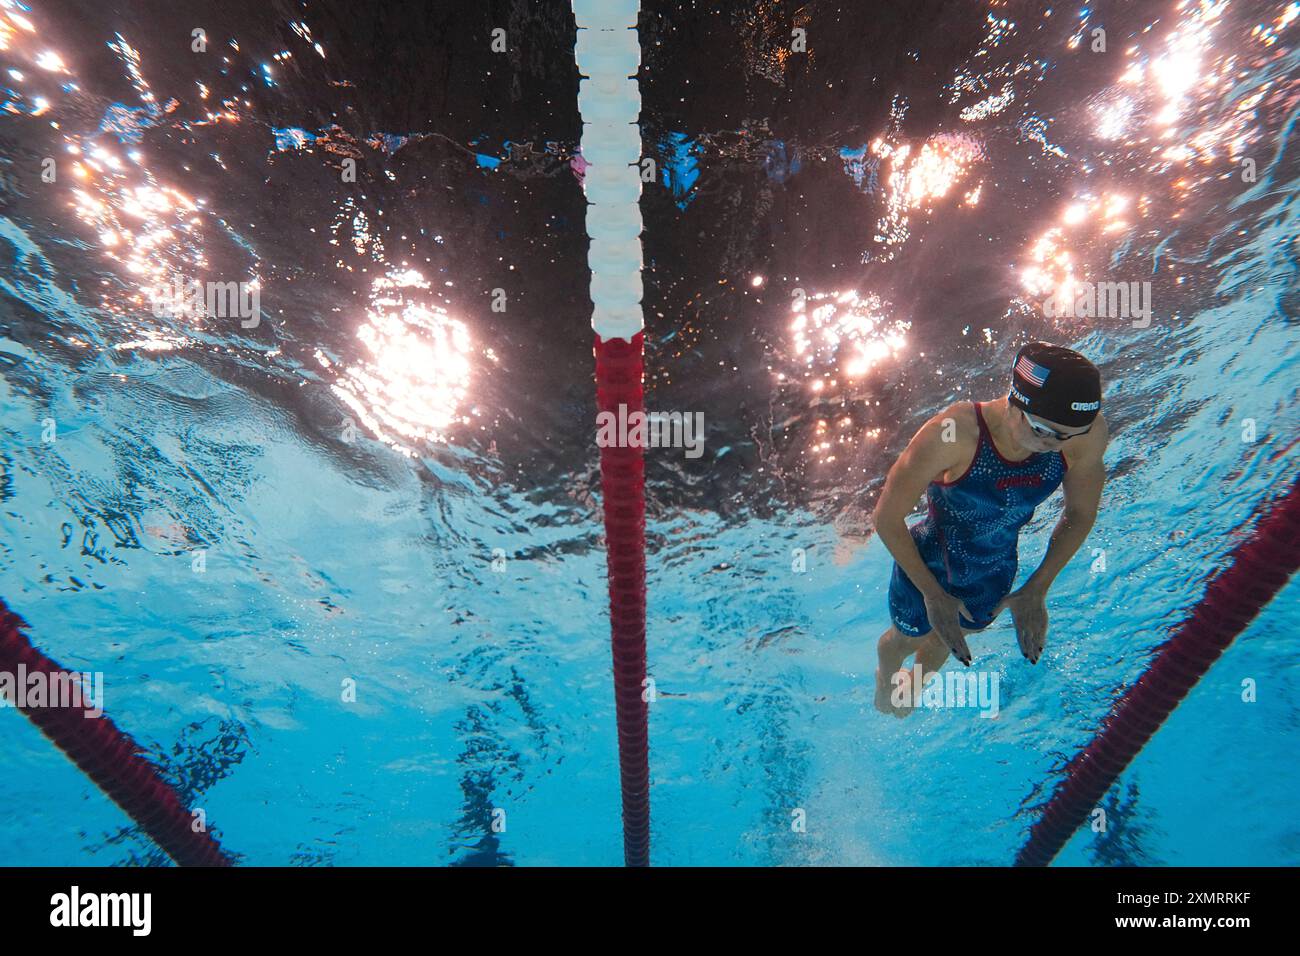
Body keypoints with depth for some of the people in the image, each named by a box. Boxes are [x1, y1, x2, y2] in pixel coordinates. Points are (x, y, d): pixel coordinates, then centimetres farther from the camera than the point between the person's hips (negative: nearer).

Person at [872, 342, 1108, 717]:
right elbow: (887, 517, -27)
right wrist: (933, 594, -20)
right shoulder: (951, 434, -40)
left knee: (948, 638, 34)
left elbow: (1081, 513, -7)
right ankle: (885, 681, 66)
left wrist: (1037, 590, -4)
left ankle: (916, 682, 70)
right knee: (907, 638, 28)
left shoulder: (1087, 433, -27)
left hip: (996, 573, 4)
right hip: (926, 566, -4)